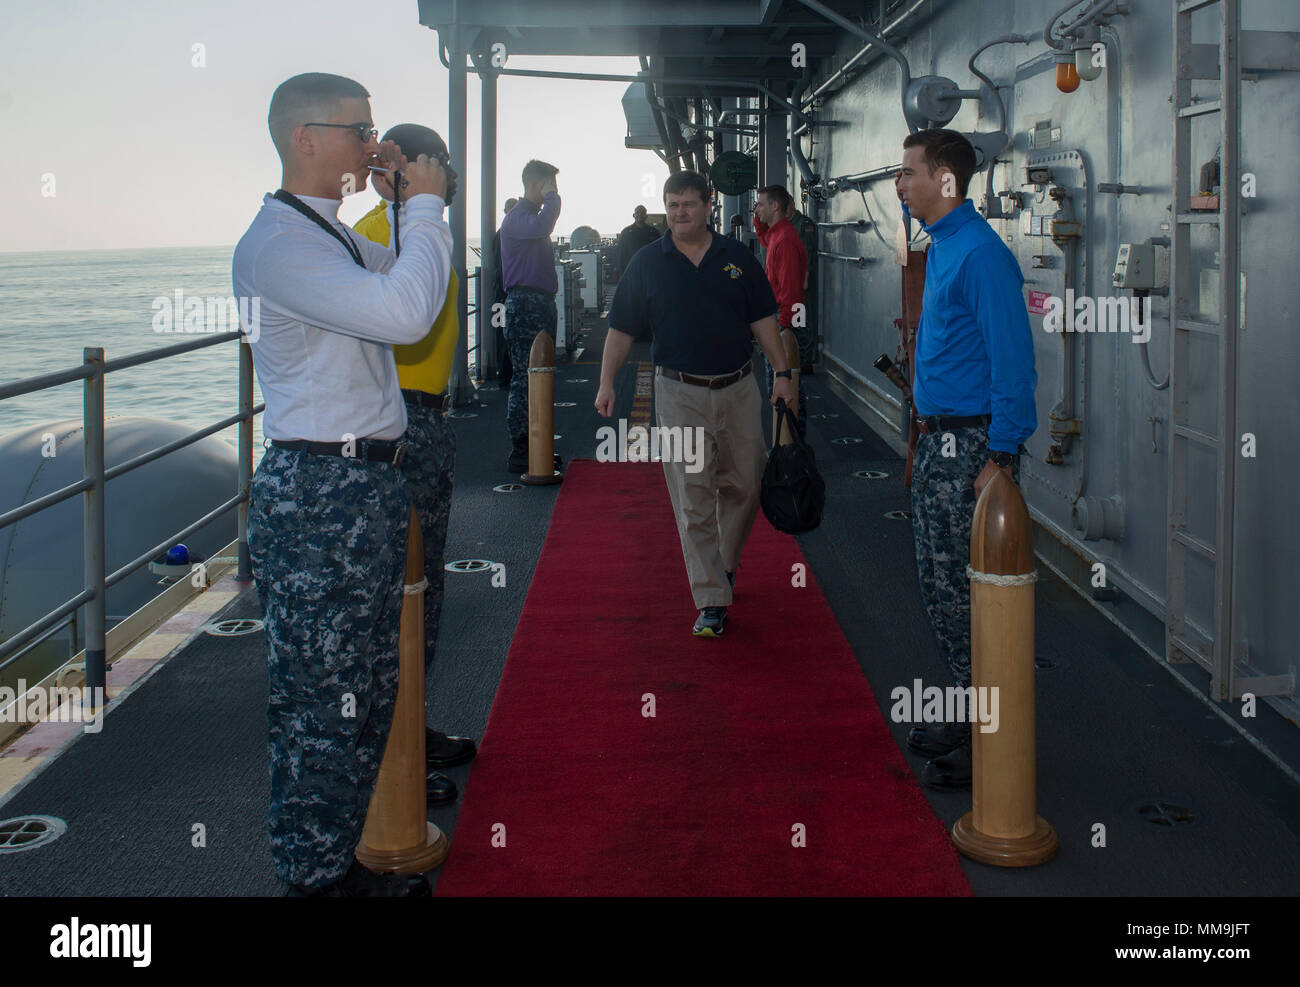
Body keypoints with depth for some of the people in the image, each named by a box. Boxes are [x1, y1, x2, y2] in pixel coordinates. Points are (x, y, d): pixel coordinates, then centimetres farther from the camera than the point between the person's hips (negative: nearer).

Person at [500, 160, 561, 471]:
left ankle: (534, 447, 18)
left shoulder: (533, 215, 22)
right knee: (524, 377, -11)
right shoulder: (518, 216, -10)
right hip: (524, 303, -10)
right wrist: (551, 198, -17)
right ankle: (519, 453, -9)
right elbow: (542, 227, -33)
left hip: (541, 304, 10)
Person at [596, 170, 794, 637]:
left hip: (738, 388, 2)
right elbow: (622, 328, 3)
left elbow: (763, 321, 8)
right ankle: (711, 600, 0)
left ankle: (726, 563, 37)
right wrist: (607, 381, -6)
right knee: (692, 498, -4)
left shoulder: (737, 258, 5)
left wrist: (782, 373, 2)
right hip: (680, 393, -2)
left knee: (744, 485, 11)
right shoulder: (647, 263, 1)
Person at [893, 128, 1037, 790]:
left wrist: (999, 460, -22)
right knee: (940, 588, 16)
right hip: (937, 442, 10)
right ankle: (972, 715, 29)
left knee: (967, 594, -4)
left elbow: (1013, 362, -21)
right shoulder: (941, 246, 14)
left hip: (971, 448, -10)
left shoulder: (981, 254, -17)